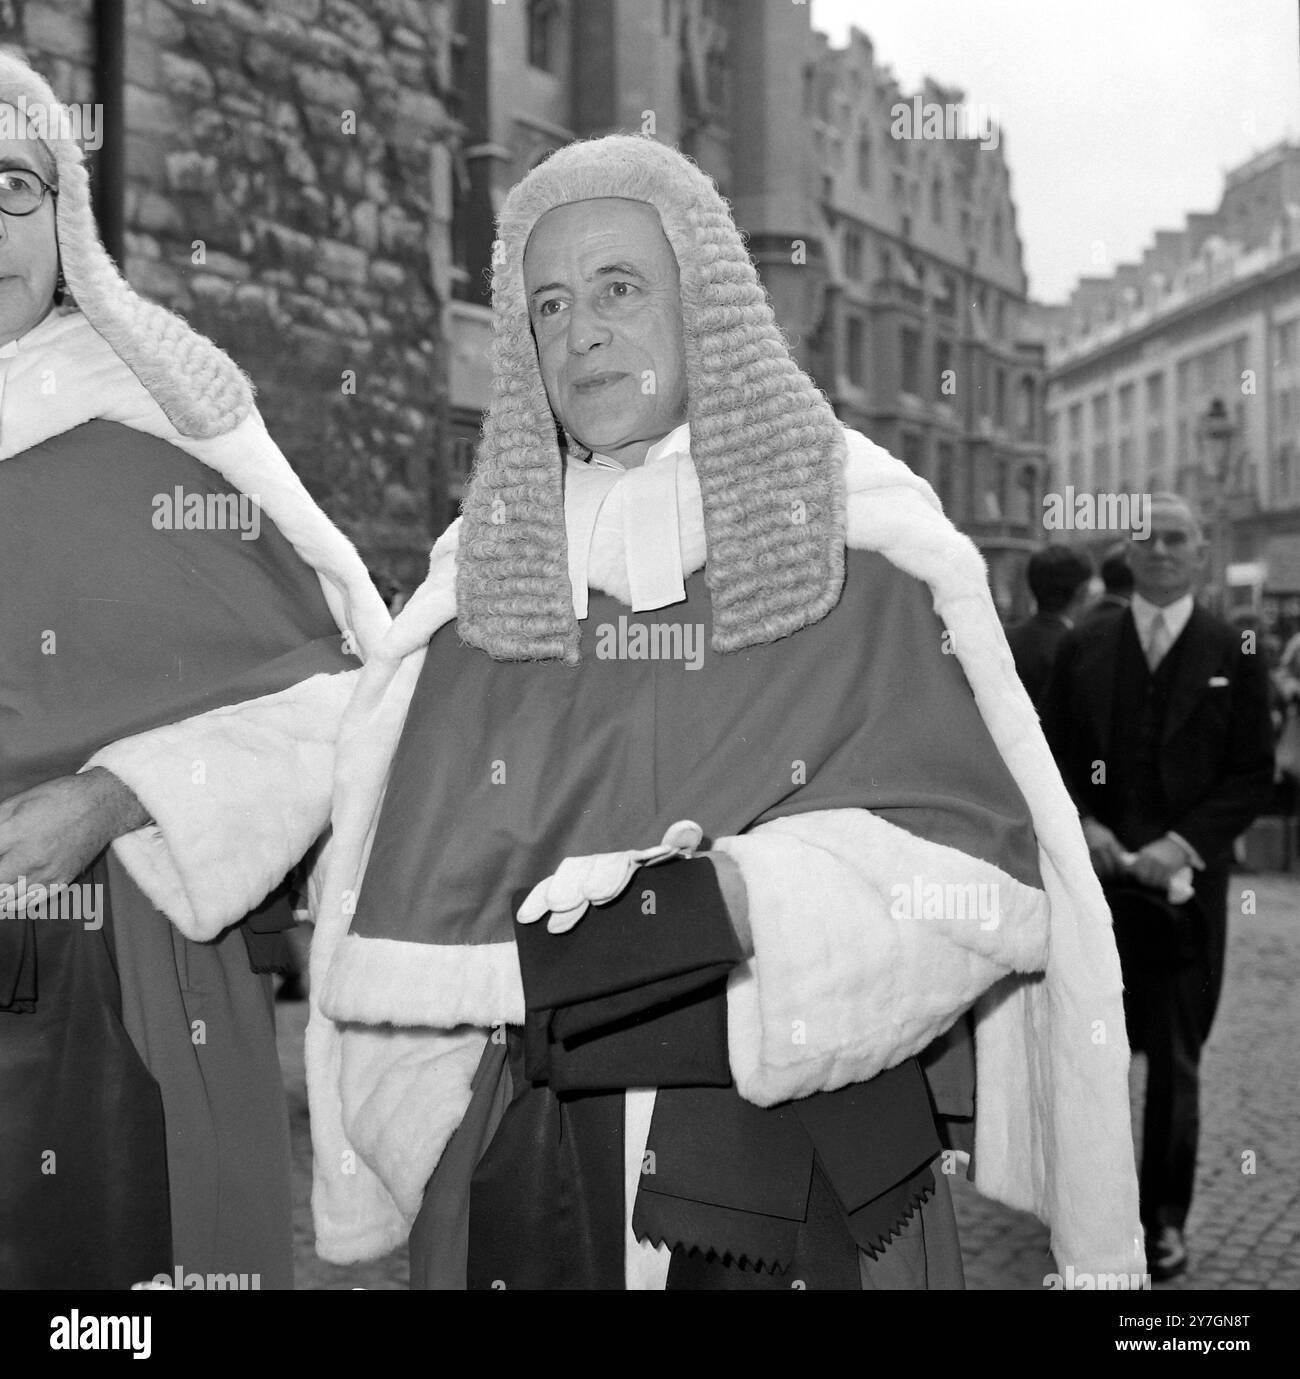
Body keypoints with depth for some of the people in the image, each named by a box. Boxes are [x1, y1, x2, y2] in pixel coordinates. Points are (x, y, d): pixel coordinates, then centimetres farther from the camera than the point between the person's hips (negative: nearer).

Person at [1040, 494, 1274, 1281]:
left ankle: (1166, 1218, 18)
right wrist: (1081, 824, -9)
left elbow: (1255, 774, -2)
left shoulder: (1234, 655, 0)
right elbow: (1052, 756, 8)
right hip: (1093, 877, 1)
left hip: (1184, 884, -1)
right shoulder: (1082, 649, 6)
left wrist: (1185, 843, -13)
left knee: (1176, 1062, 7)